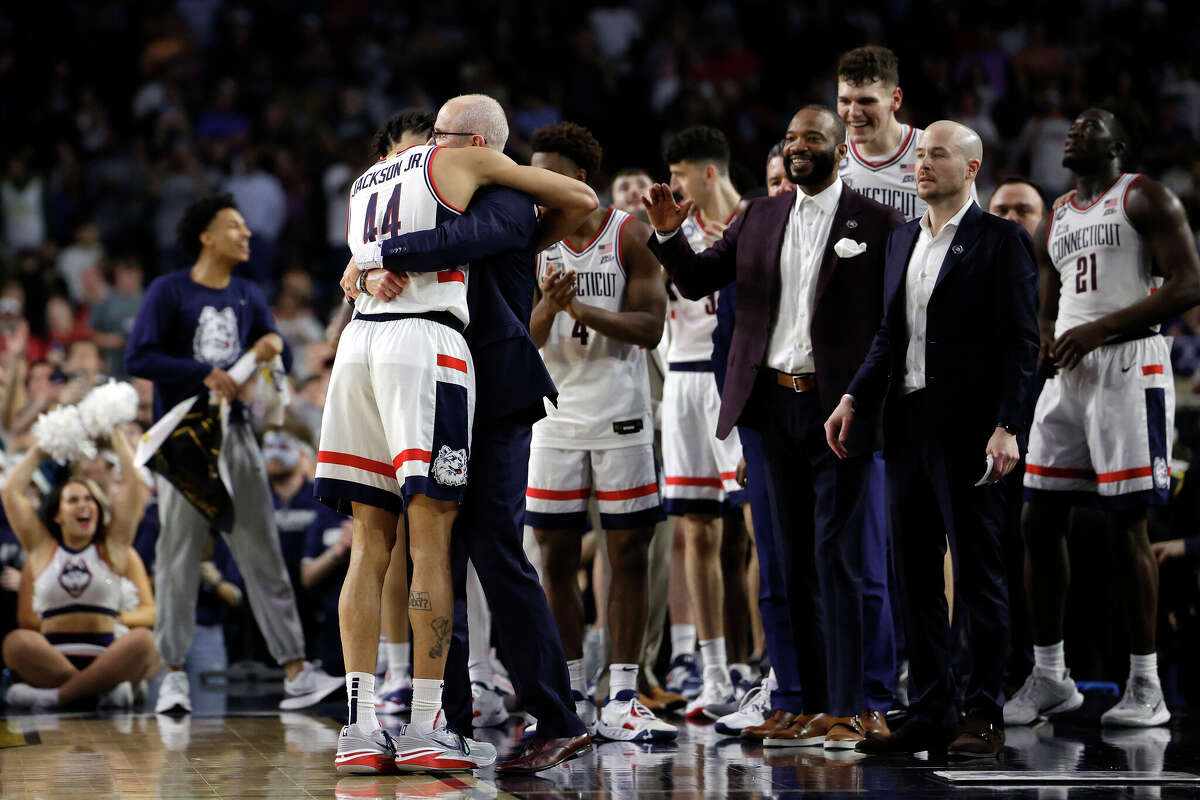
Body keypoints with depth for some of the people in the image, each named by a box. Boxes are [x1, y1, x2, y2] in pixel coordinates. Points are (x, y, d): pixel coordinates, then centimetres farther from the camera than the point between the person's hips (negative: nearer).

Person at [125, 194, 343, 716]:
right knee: (178, 557, -3)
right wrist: (205, 374, -15)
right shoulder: (169, 292, -1)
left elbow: (284, 362, 17)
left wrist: (274, 347, -7)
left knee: (264, 555, 1)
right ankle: (174, 675, 3)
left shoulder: (248, 297, 16)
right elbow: (138, 358, -10)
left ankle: (295, 674, -2)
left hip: (235, 434, 5)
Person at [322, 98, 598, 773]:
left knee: (371, 545, 6)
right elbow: (582, 199, 14)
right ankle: (426, 729, -9)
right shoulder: (466, 161, 10)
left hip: (359, 339, 6)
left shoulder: (366, 182, 27)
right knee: (431, 542, -6)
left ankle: (360, 727, -1)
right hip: (426, 341, -6)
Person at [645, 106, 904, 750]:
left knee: (835, 556, -6)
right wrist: (669, 235, -5)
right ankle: (799, 703, 13)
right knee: (786, 558, 8)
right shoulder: (760, 218, 13)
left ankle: (846, 708, -3)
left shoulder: (876, 224, -2)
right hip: (773, 406, 5)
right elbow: (696, 281, 14)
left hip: (837, 407, -5)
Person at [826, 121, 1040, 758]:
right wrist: (853, 400, 7)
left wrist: (1007, 427, -17)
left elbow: (1021, 342, -9)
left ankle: (984, 716, 5)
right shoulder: (903, 240, 15)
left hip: (968, 433, -7)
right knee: (916, 577, 8)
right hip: (907, 425, 7)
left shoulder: (1001, 241, -5)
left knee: (978, 577, -1)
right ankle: (930, 713, 14)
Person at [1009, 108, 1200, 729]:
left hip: (1128, 367, -7)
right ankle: (1049, 676, 11)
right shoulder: (1055, 224, 21)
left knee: (1128, 525, -8)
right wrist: (1048, 345, 2)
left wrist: (1100, 329, -18)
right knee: (1040, 522, 3)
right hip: (1067, 375, 7)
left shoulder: (1144, 200, -1)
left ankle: (1146, 687, -3)